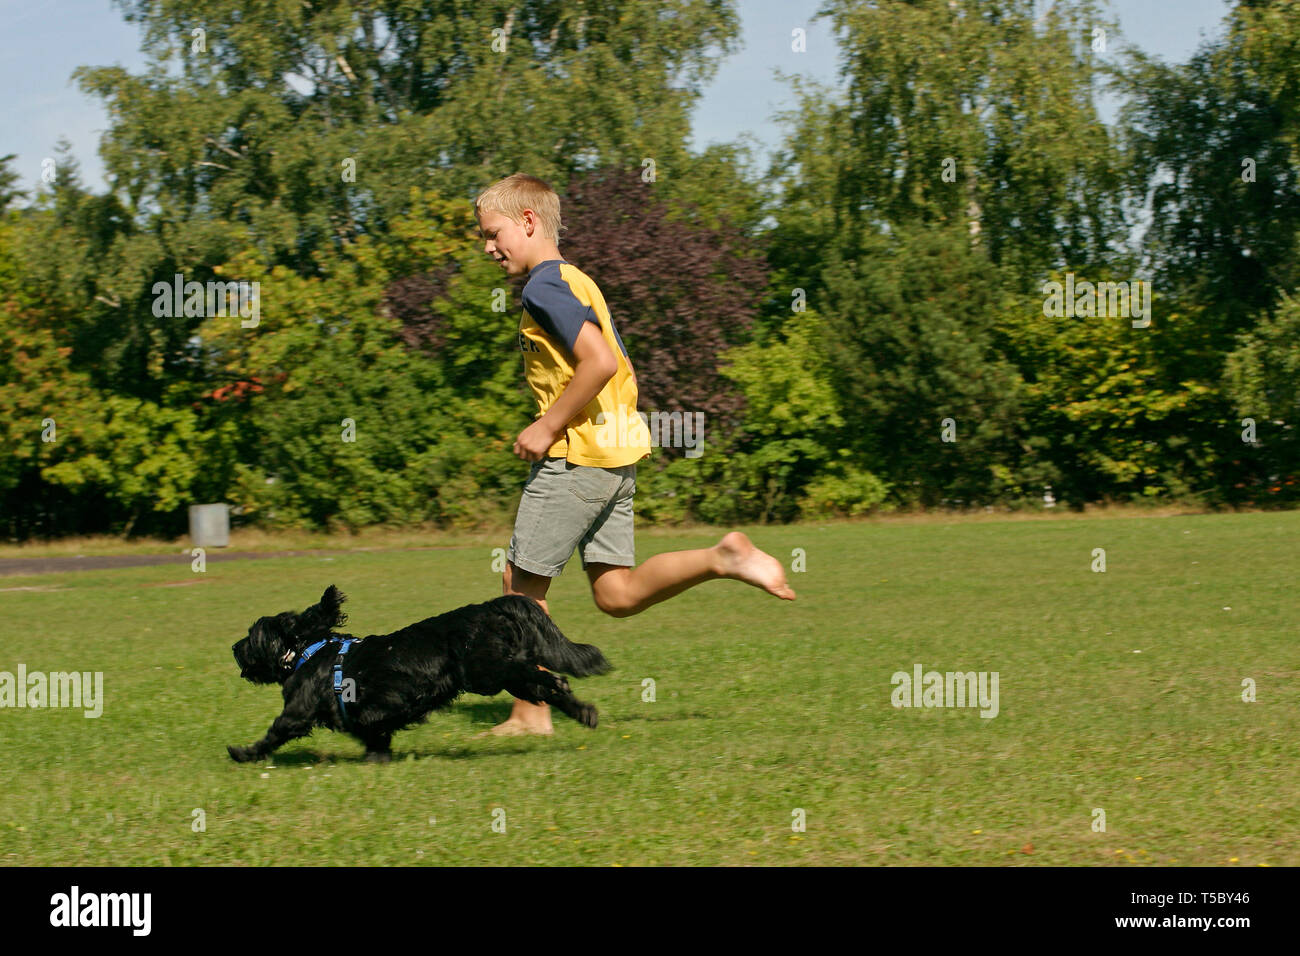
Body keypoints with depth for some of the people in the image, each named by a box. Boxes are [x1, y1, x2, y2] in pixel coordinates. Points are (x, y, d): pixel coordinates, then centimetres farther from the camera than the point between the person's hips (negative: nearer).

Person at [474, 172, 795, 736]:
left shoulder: (544, 288, -12)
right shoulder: (578, 283, 19)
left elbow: (600, 362, -24)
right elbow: (618, 371, 22)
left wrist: (547, 427, -17)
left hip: (574, 458, -10)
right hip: (617, 455, 10)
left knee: (521, 583, 1)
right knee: (617, 595, 8)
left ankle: (530, 712, 4)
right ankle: (723, 559, -2)